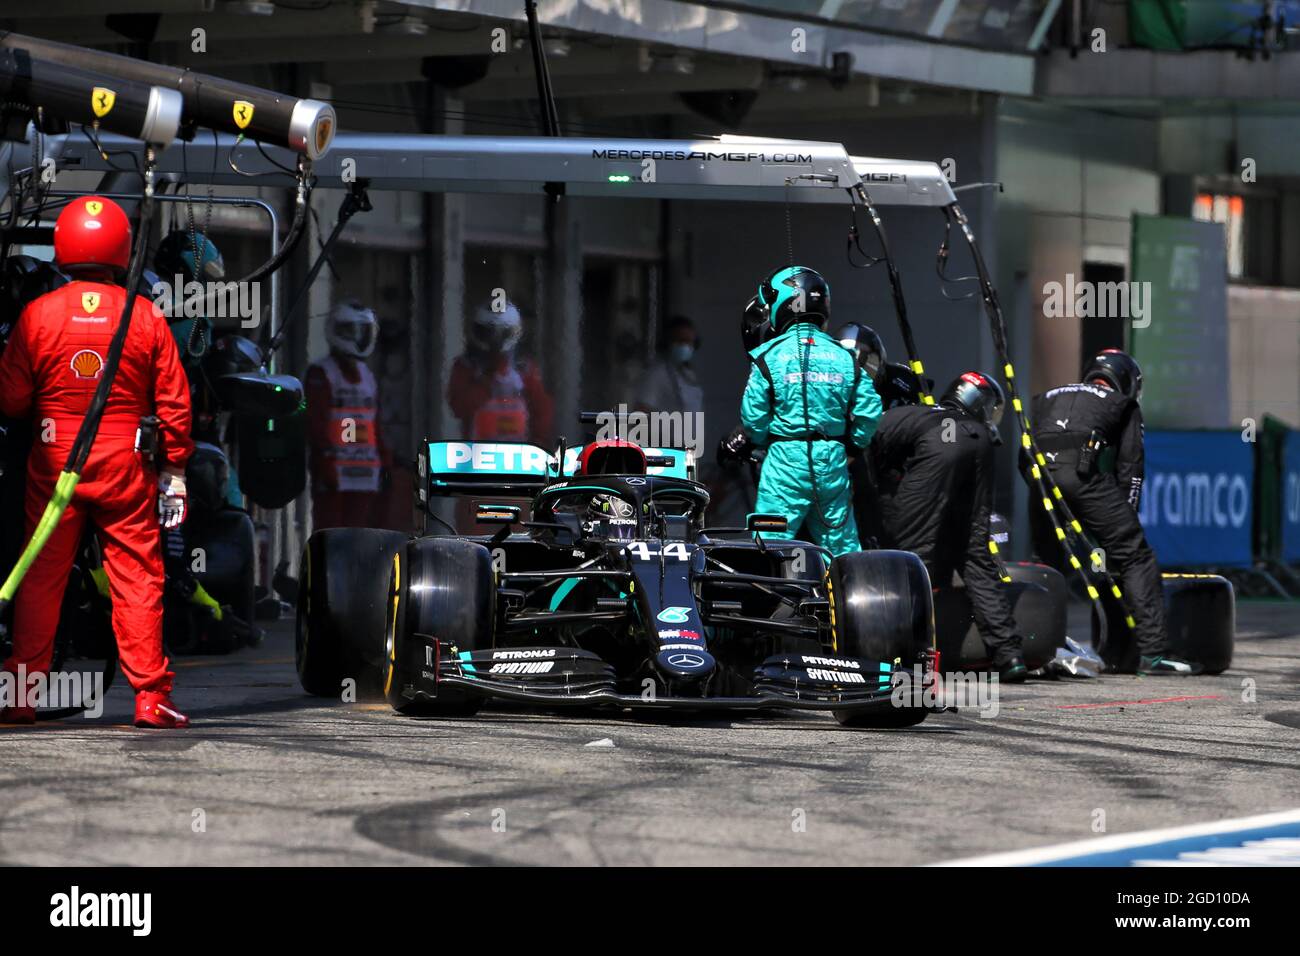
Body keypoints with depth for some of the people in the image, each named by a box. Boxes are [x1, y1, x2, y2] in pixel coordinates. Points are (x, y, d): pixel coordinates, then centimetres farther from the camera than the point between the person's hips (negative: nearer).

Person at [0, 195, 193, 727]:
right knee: (137, 577, 4)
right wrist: (175, 471, 6)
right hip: (126, 465, 0)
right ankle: (150, 697, 1)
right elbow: (174, 403, -2)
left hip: (54, 463, 0)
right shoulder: (147, 318, -3)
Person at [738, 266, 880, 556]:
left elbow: (753, 418, -4)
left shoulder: (770, 355, -5)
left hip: (786, 460, -4)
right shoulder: (844, 357, 5)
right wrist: (852, 444, 18)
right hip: (834, 461, 4)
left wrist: (761, 440, 16)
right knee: (841, 546, 11)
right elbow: (870, 410, 3)